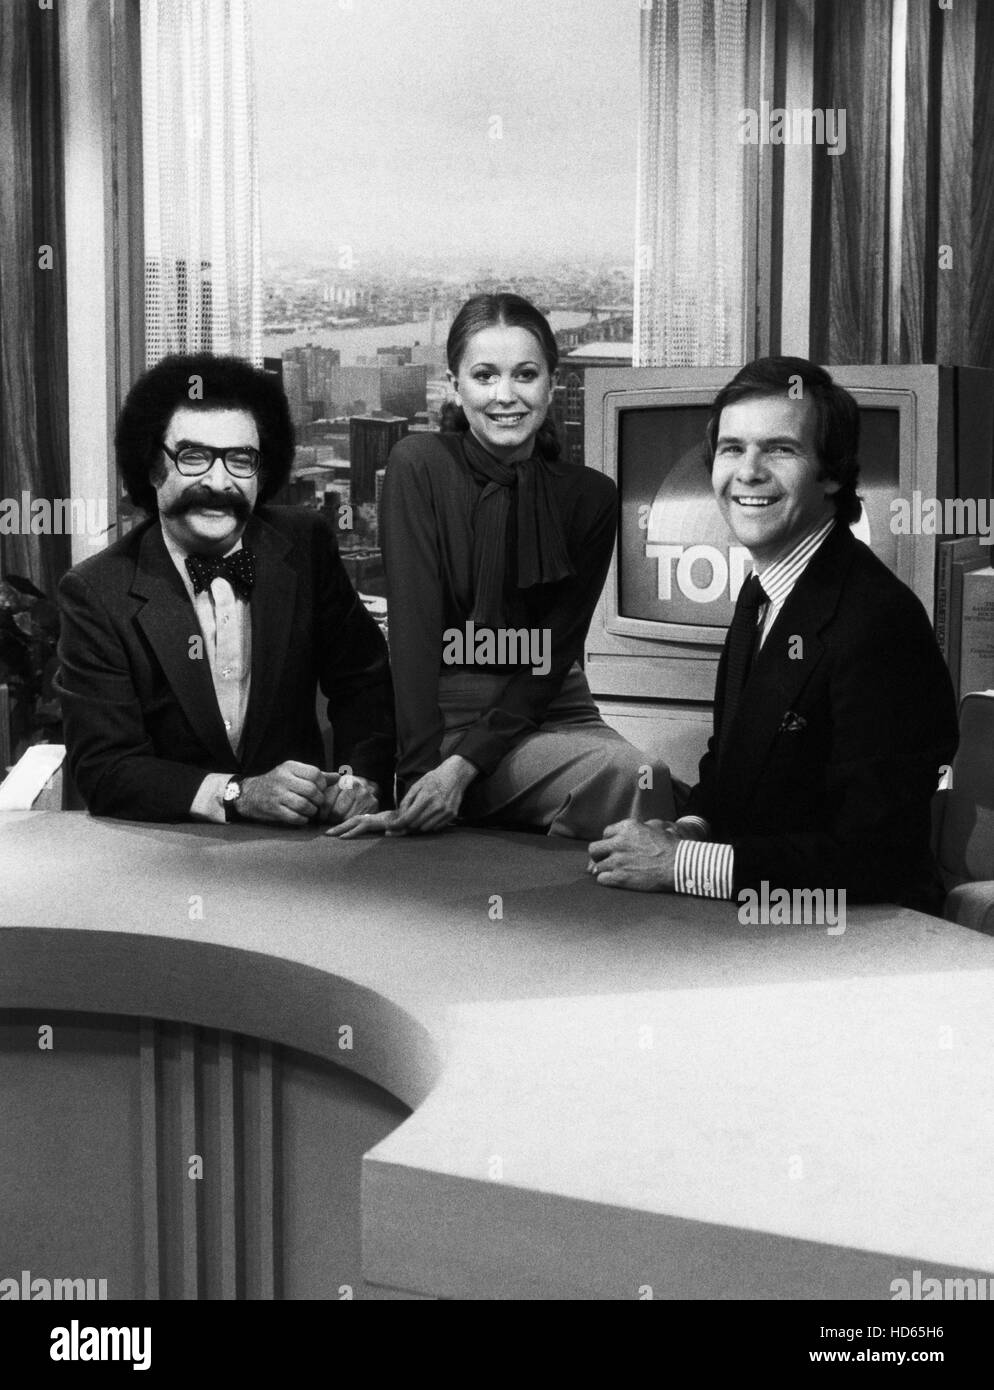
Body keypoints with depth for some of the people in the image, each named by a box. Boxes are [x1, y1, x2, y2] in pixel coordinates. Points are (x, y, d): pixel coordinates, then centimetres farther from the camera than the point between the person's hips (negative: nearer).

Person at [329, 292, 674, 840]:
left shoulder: (589, 497, 3)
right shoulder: (419, 465, -5)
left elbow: (555, 654, -3)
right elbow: (412, 628, -13)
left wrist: (464, 764, -17)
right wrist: (418, 774, -23)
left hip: (551, 713, 3)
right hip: (445, 714, -3)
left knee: (643, 781, -28)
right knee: (629, 772, -28)